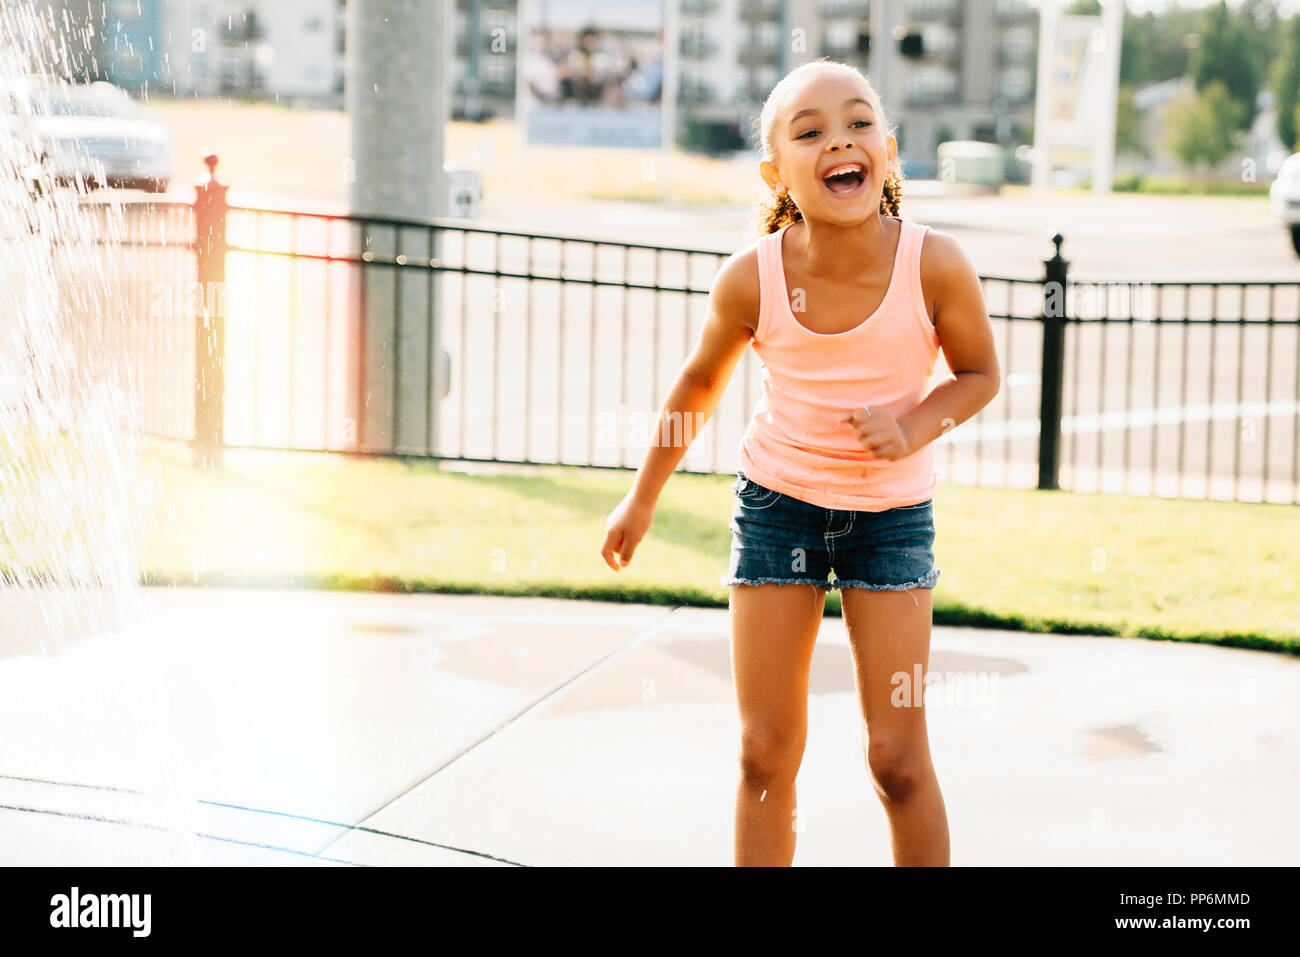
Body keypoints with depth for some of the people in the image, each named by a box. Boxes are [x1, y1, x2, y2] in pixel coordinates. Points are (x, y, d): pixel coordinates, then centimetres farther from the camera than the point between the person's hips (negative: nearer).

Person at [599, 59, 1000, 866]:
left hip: (893, 511, -1)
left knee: (898, 756, 0)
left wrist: (914, 427, -24)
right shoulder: (752, 278, -18)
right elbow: (700, 382, 2)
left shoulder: (935, 265, -21)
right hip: (777, 499, 1)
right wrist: (643, 499, 11)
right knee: (766, 753, 6)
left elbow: (980, 374, -3)